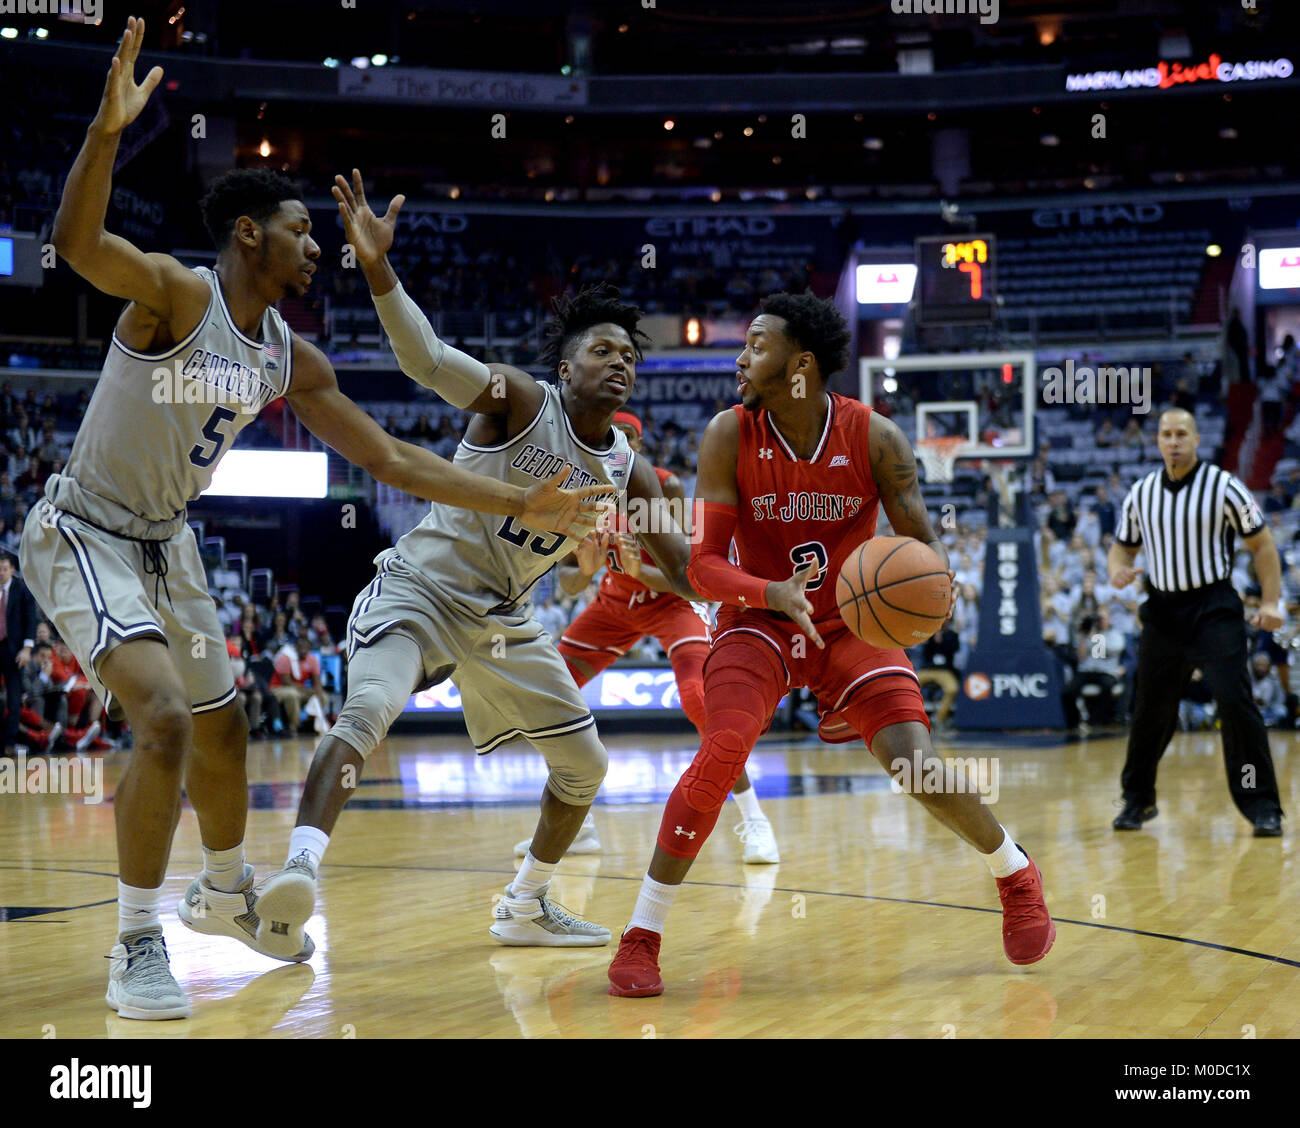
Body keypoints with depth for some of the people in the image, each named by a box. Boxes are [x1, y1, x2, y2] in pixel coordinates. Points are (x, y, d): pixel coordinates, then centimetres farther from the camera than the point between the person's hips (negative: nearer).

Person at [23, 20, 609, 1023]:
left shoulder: (292, 361, 1)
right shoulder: (176, 294, -20)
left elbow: (392, 460, 5)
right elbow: (78, 244, -40)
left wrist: (522, 506, 1)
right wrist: (109, 130, -56)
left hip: (165, 544, 8)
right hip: (84, 536, -8)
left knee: (223, 730, 18)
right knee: (166, 721, -23)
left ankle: (226, 892, 45)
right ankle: (136, 949, -9)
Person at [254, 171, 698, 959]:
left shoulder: (628, 473, 2)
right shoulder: (519, 402, -15)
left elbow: (688, 569, 5)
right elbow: (427, 359, -31)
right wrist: (379, 268, -47)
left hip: (504, 618, 7)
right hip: (423, 587, -7)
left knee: (585, 765, 10)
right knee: (369, 711, -34)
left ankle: (526, 907, 28)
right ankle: (301, 869, -45)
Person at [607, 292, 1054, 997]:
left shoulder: (876, 438, -14)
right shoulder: (729, 437, -14)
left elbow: (924, 543, -8)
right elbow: (703, 564, -16)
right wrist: (774, 592, -36)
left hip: (852, 623, 0)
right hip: (760, 620, 0)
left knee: (917, 765, -15)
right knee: (721, 753, -25)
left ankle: (1016, 876, 16)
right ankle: (641, 936, -14)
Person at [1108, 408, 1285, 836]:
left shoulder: (1224, 486, -5)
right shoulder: (1141, 493, 7)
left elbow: (1262, 544, -1)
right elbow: (1123, 545, 18)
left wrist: (1270, 602, -10)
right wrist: (1118, 569, -6)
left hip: (1214, 611, -4)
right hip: (1162, 612, 4)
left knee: (1235, 702, -15)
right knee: (1149, 710, 8)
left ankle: (1262, 807, -9)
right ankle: (1138, 799, 29)